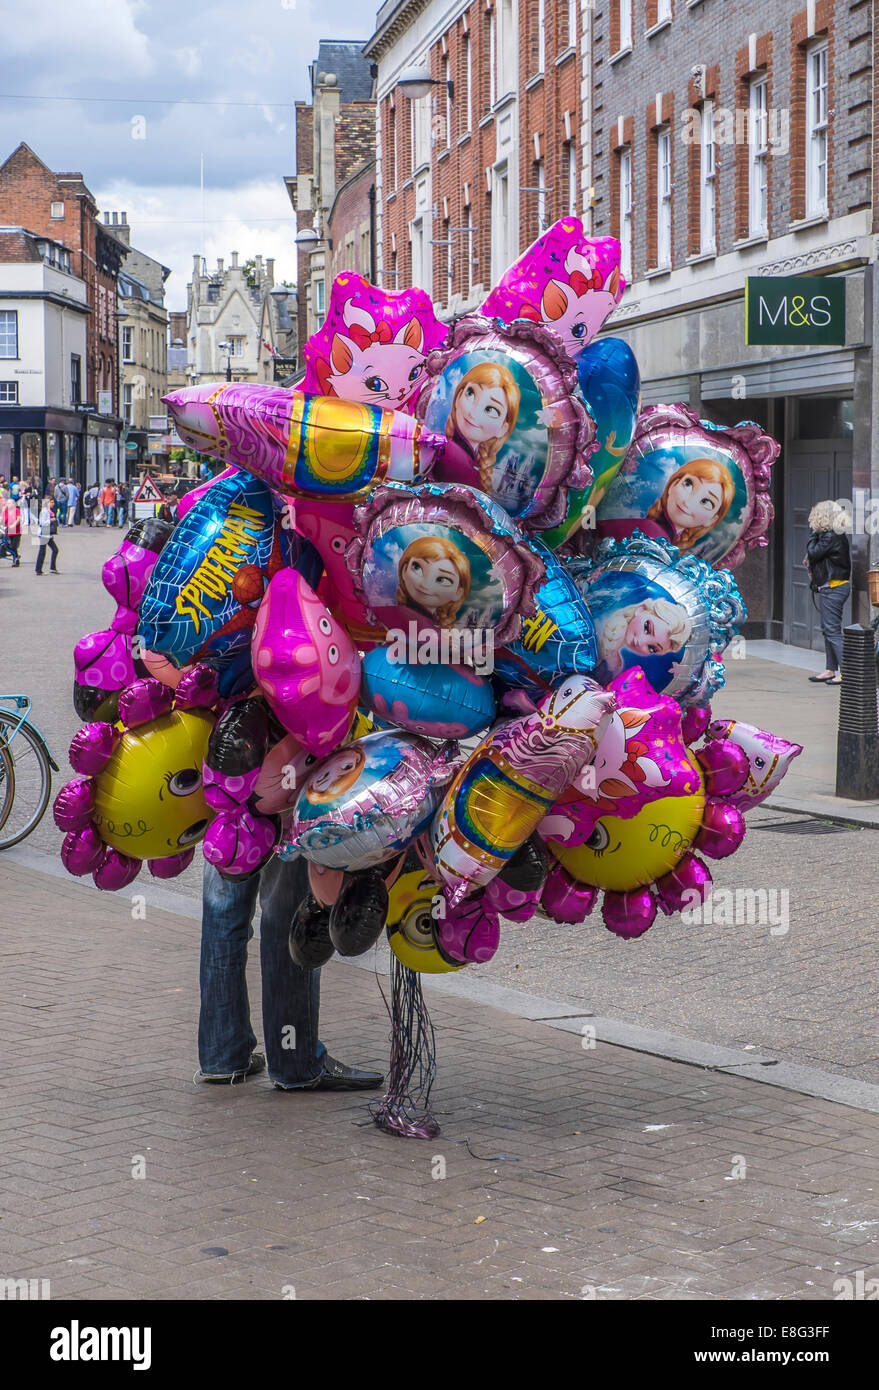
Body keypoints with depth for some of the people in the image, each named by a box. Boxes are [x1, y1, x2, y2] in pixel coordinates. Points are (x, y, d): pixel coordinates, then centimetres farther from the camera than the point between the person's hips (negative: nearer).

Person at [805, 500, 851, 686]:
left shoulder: (830, 537, -17)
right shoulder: (838, 536, 12)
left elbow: (812, 554, -18)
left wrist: (813, 534, -8)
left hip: (833, 588, -10)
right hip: (832, 588, 10)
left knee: (832, 631, -9)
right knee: (827, 629, 15)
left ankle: (845, 672, -11)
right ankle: (831, 670, 22)